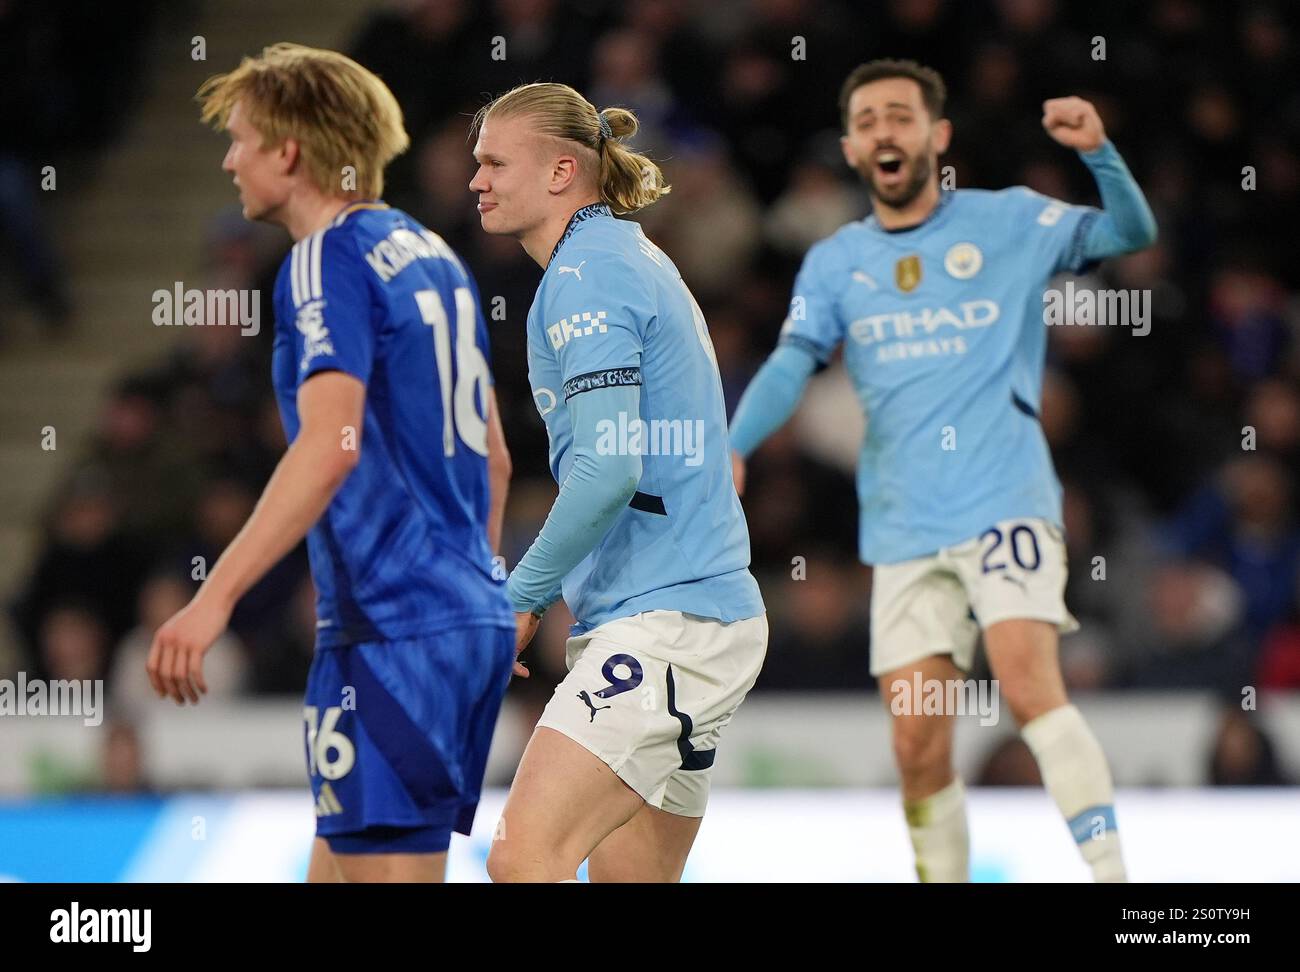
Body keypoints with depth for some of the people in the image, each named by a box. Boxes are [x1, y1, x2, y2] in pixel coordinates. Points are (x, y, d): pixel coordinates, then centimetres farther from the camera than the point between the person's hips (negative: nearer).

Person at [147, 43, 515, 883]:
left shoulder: (330, 257, -10)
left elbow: (330, 445, -23)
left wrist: (214, 600, -27)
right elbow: (493, 456, 22)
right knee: (336, 865, 15)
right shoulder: (430, 254, 16)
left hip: (393, 629, -9)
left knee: (384, 865, -8)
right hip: (474, 621, 9)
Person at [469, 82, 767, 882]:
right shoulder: (635, 260, 20)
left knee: (523, 859, -20)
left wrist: (523, 596, -11)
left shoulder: (584, 275, -11)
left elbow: (608, 469, -21)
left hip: (666, 625, -11)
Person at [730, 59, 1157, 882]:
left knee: (1030, 687, -24)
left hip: (1006, 503, -4)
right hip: (903, 530, 4)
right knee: (918, 748, 0)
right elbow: (791, 366, 2)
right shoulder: (834, 264, 12)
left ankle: (1111, 873, -24)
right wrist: (733, 446, -17)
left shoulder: (1008, 222, 5)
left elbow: (1130, 233, -1)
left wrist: (1099, 152, -20)